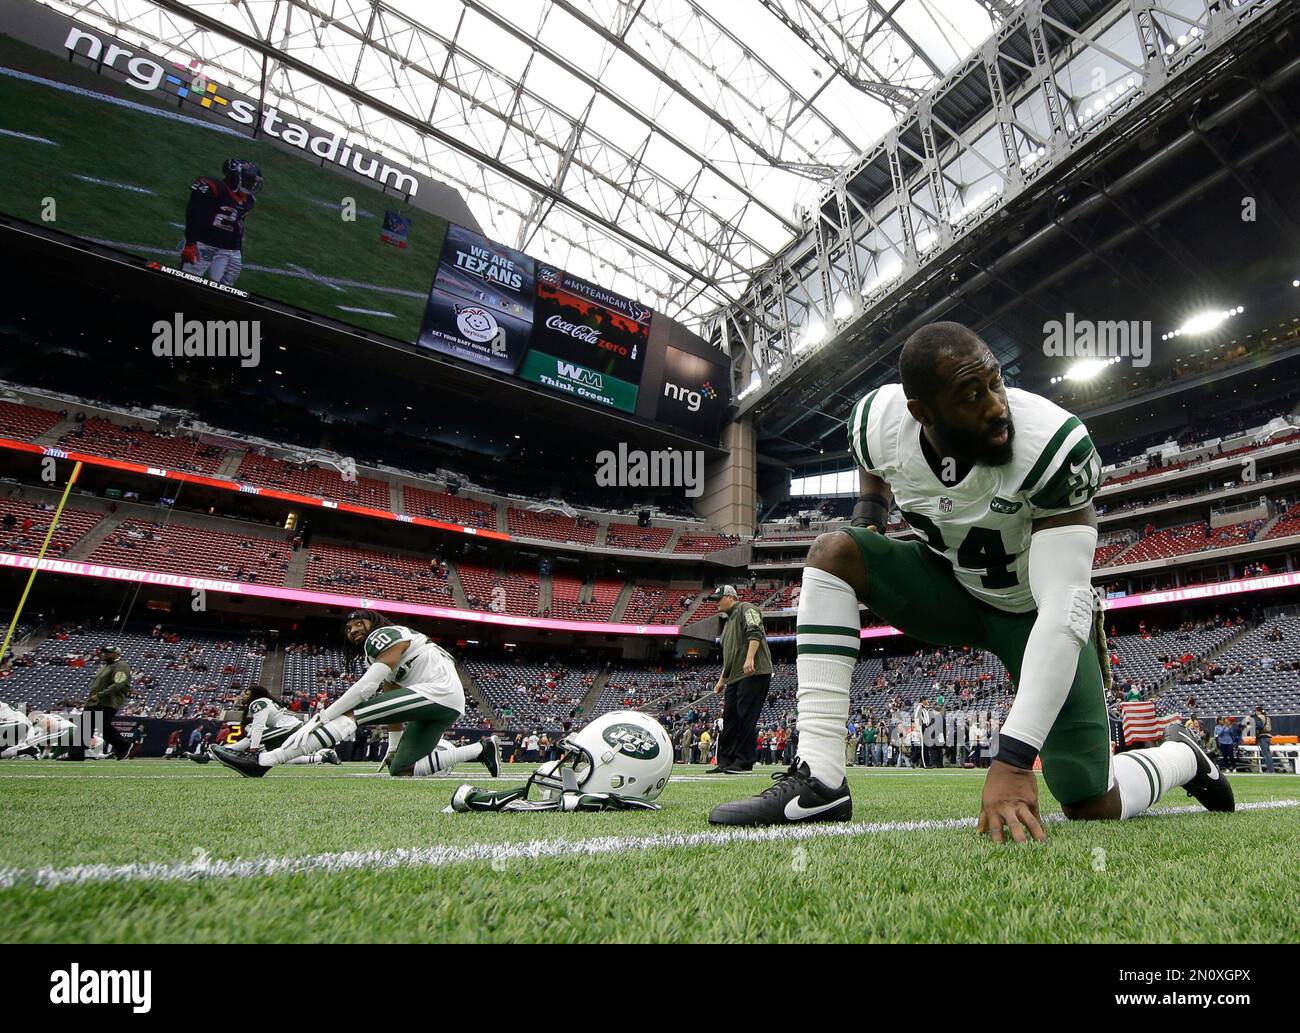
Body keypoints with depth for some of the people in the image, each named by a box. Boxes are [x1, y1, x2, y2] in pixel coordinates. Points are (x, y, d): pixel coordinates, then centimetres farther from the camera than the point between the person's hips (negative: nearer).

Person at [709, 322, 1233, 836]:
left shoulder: (1056, 447, -34)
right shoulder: (878, 422, -21)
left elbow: (1063, 614, -38)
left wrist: (1013, 760, -43)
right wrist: (866, 523, -9)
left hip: (1034, 613, -3)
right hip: (950, 585, 4)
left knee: (1091, 807, -6)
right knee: (832, 552, -23)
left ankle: (1181, 755, 32)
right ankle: (818, 781, -23)